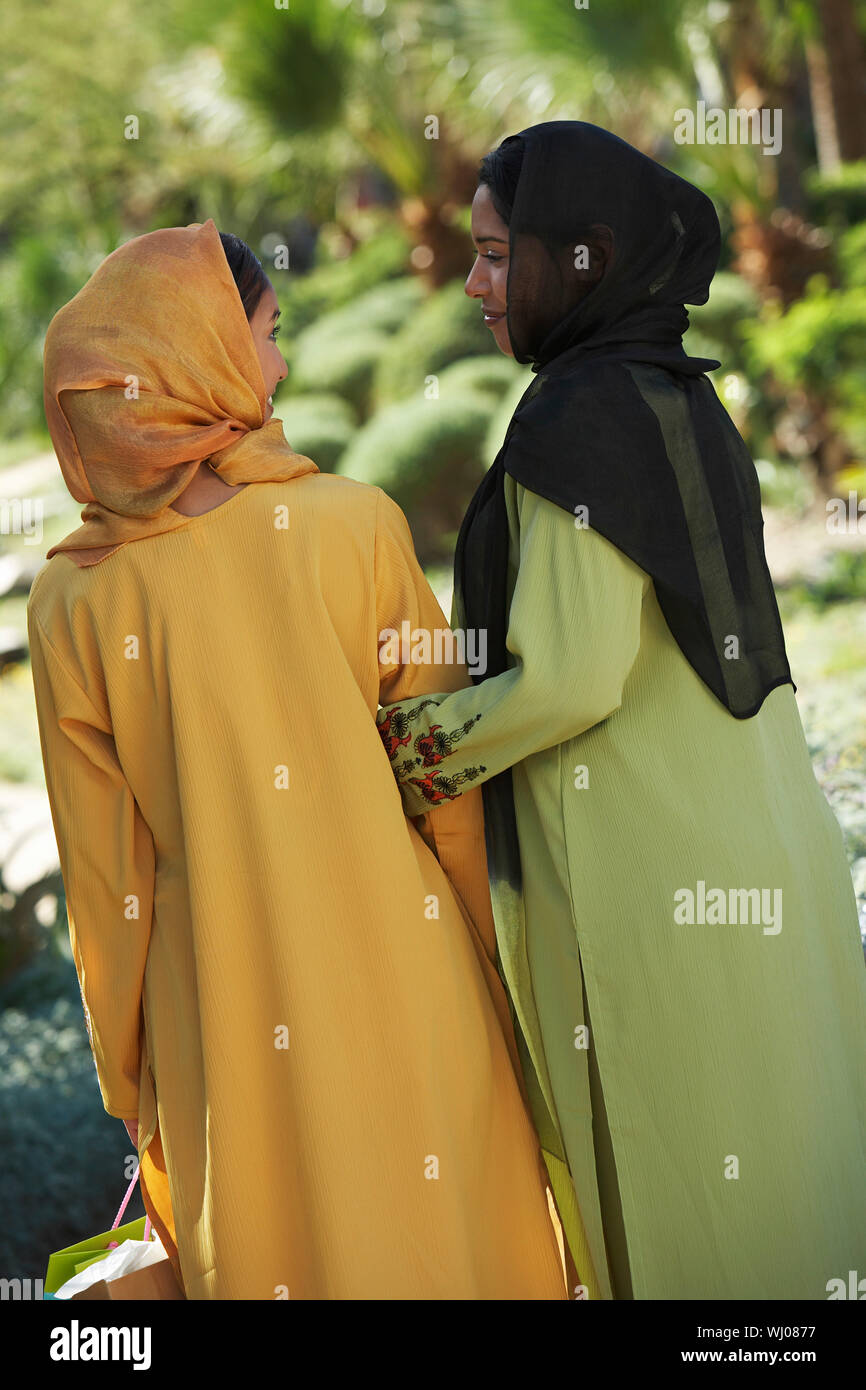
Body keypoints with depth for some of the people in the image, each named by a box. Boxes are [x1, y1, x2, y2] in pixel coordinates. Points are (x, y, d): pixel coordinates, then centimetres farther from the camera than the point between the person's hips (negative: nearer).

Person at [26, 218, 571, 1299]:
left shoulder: (70, 597, -8)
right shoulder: (354, 523, -12)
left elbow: (102, 870, -1)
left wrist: (130, 1085, 11)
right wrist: (490, 961, 10)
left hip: (214, 1013, 2)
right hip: (396, 976, -1)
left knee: (264, 1251, 15)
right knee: (434, 1228, 15)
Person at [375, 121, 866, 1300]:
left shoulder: (578, 419, -17)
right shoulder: (683, 397, 10)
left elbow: (568, 681, -21)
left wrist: (413, 746, -6)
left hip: (652, 885, -9)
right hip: (759, 856, 9)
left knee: (679, 1193, 3)